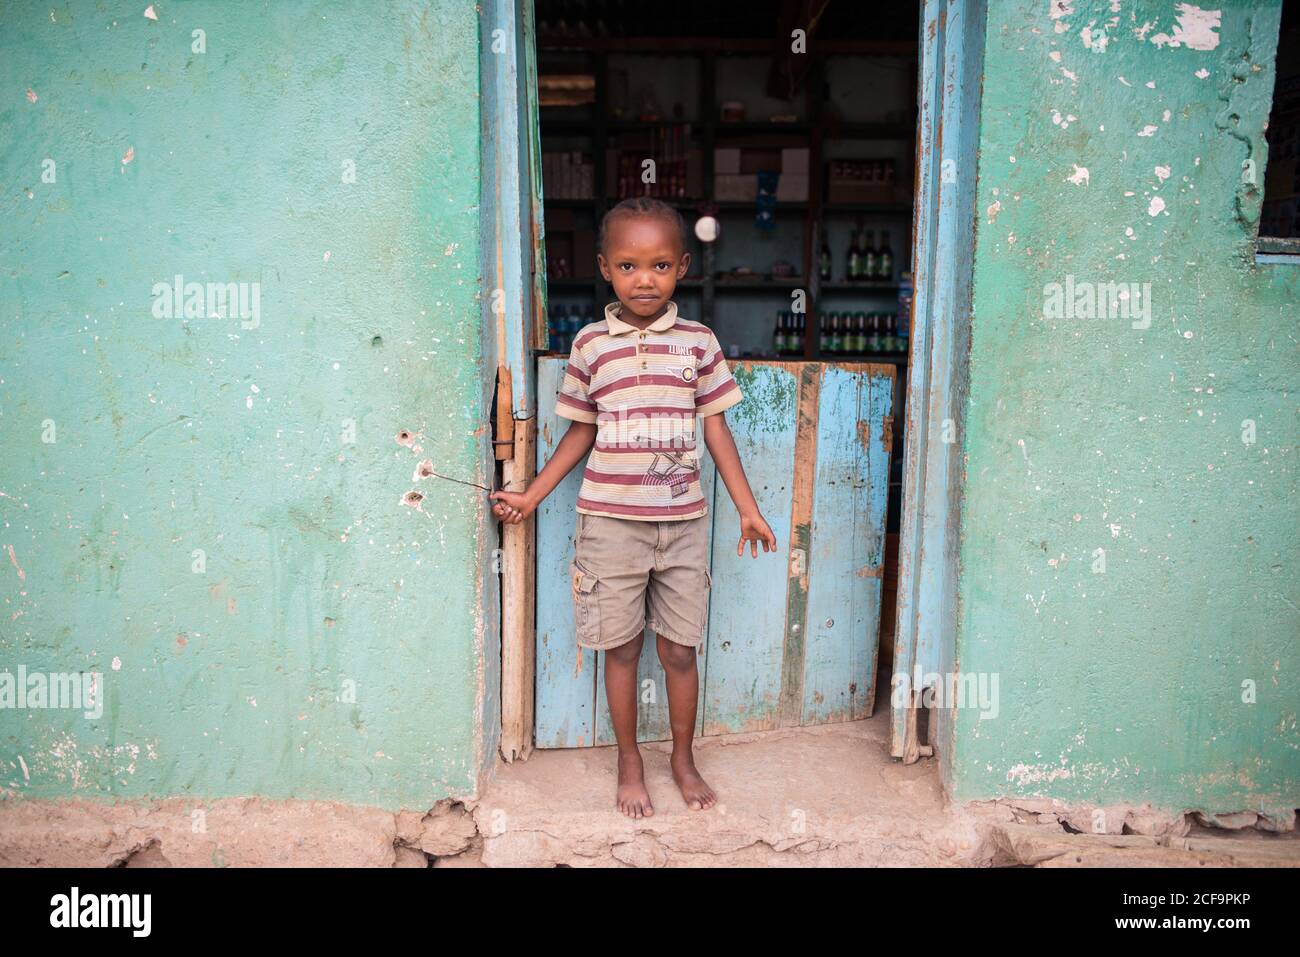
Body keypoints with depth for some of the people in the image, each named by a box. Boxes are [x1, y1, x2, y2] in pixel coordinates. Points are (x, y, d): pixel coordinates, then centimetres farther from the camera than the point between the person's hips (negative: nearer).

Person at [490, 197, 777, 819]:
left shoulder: (699, 341, 1)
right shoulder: (590, 344, 1)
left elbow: (716, 428, 6)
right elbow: (580, 432, 8)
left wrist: (748, 508, 5)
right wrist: (531, 496, 6)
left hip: (683, 520, 1)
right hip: (611, 521, 0)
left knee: (680, 649, 9)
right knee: (620, 647, 10)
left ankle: (683, 759, 30)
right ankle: (629, 763, 28)